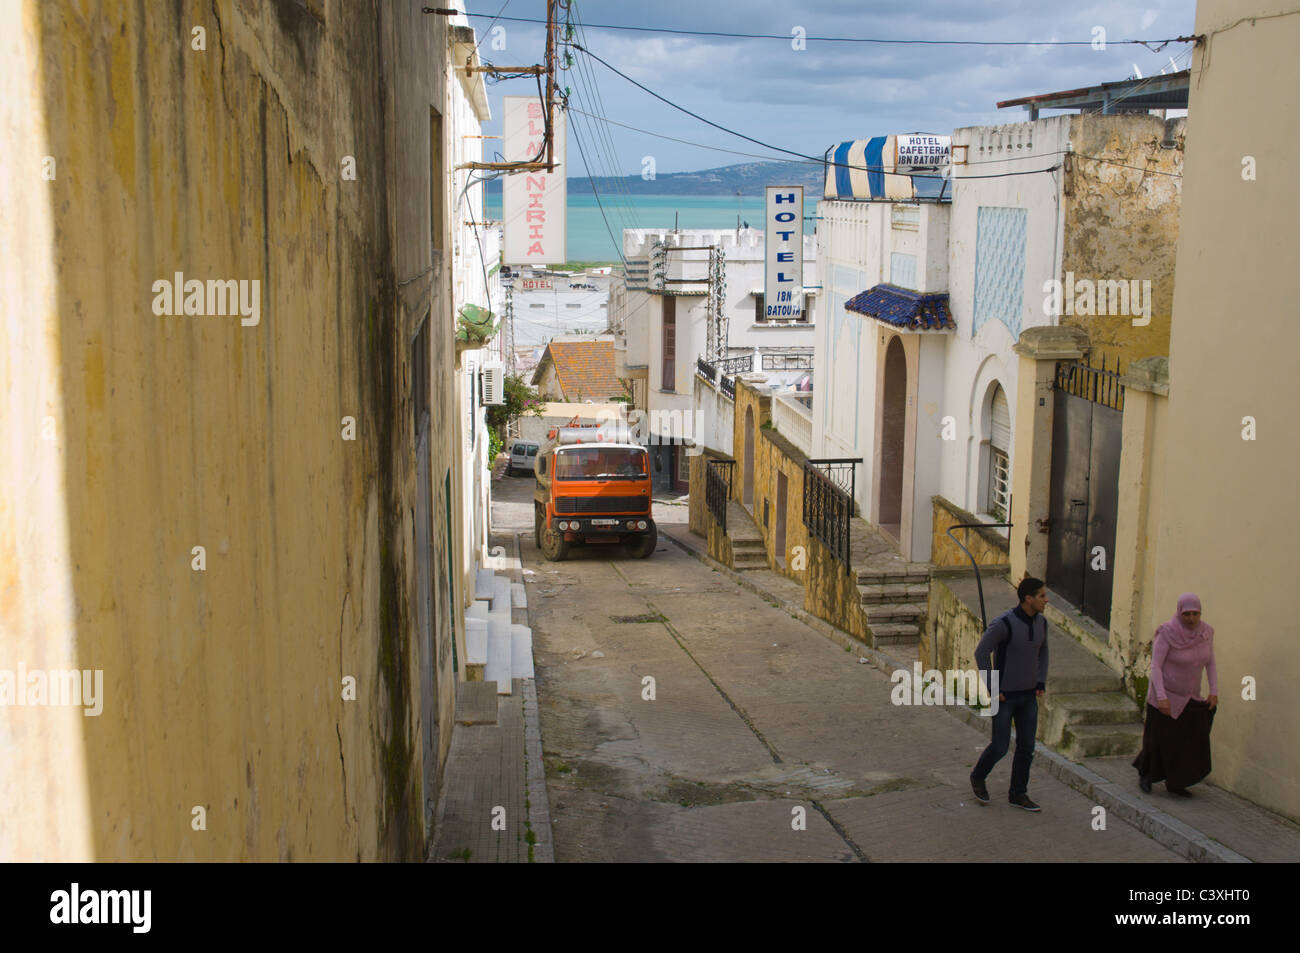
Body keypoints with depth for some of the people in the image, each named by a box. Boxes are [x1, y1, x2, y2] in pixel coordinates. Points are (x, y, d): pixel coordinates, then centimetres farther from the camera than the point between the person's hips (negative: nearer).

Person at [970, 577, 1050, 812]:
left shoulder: (1040, 621, -1)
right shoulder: (1004, 623, -24)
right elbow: (981, 653, -20)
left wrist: (1041, 684, 8)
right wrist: (992, 688, -18)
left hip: (1028, 695, 6)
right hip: (1004, 695, -6)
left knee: (1026, 746, 7)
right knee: (1000, 747, 1)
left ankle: (1018, 794, 21)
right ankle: (978, 777, 28)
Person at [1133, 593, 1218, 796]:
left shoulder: (1206, 633, -5)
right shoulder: (1167, 633, -21)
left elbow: (1210, 664, 6)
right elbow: (1155, 666, -20)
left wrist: (1214, 692, -5)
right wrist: (1161, 698, -26)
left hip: (1190, 697, 5)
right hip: (1166, 696, -5)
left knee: (1191, 743, 4)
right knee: (1160, 742, 5)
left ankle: (1173, 783, 22)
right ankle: (1145, 773, 32)